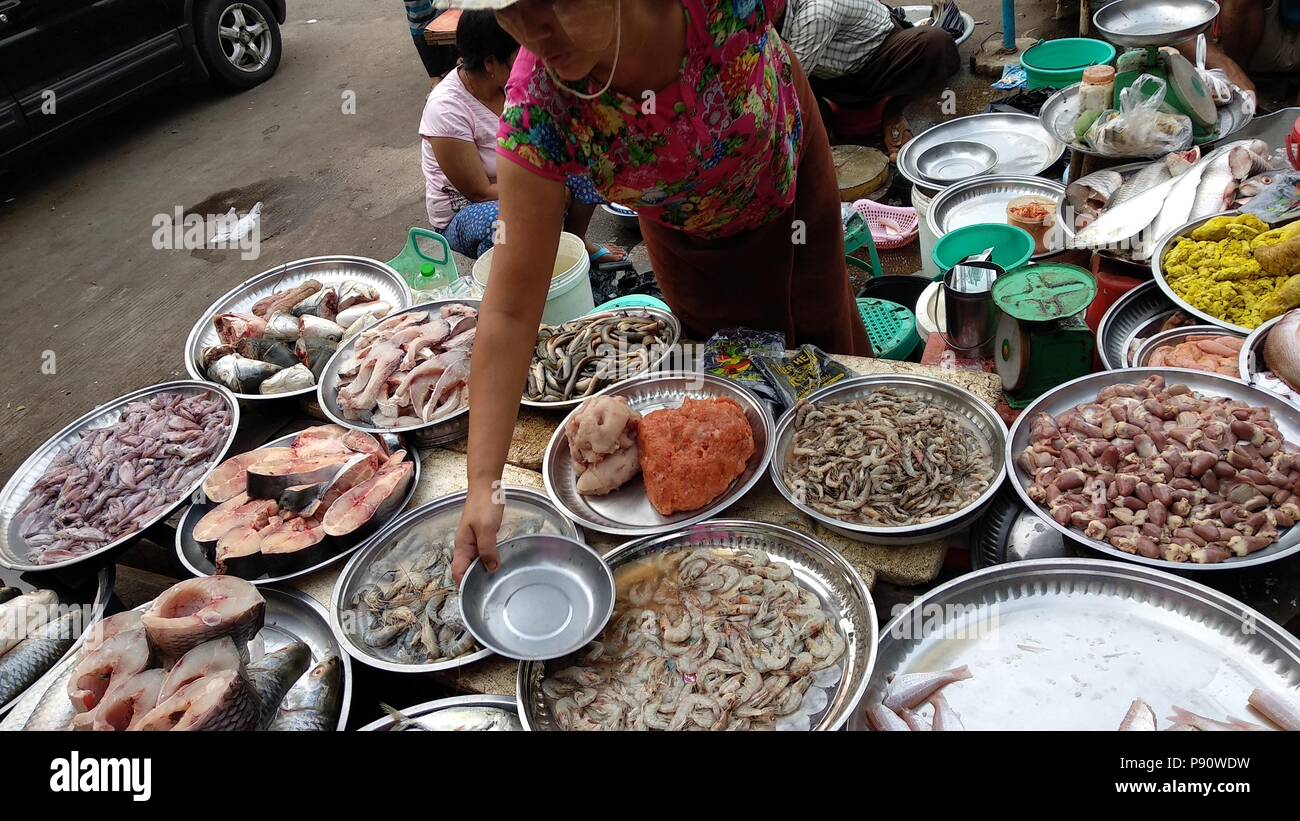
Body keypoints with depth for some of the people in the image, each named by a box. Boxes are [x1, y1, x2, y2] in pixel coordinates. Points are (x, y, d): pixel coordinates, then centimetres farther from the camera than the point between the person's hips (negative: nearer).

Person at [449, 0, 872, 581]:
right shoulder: (536, 109, -39)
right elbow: (510, 309, -38)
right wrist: (482, 483, -42)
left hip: (789, 180, 1)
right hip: (690, 238, 0)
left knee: (828, 341, 18)